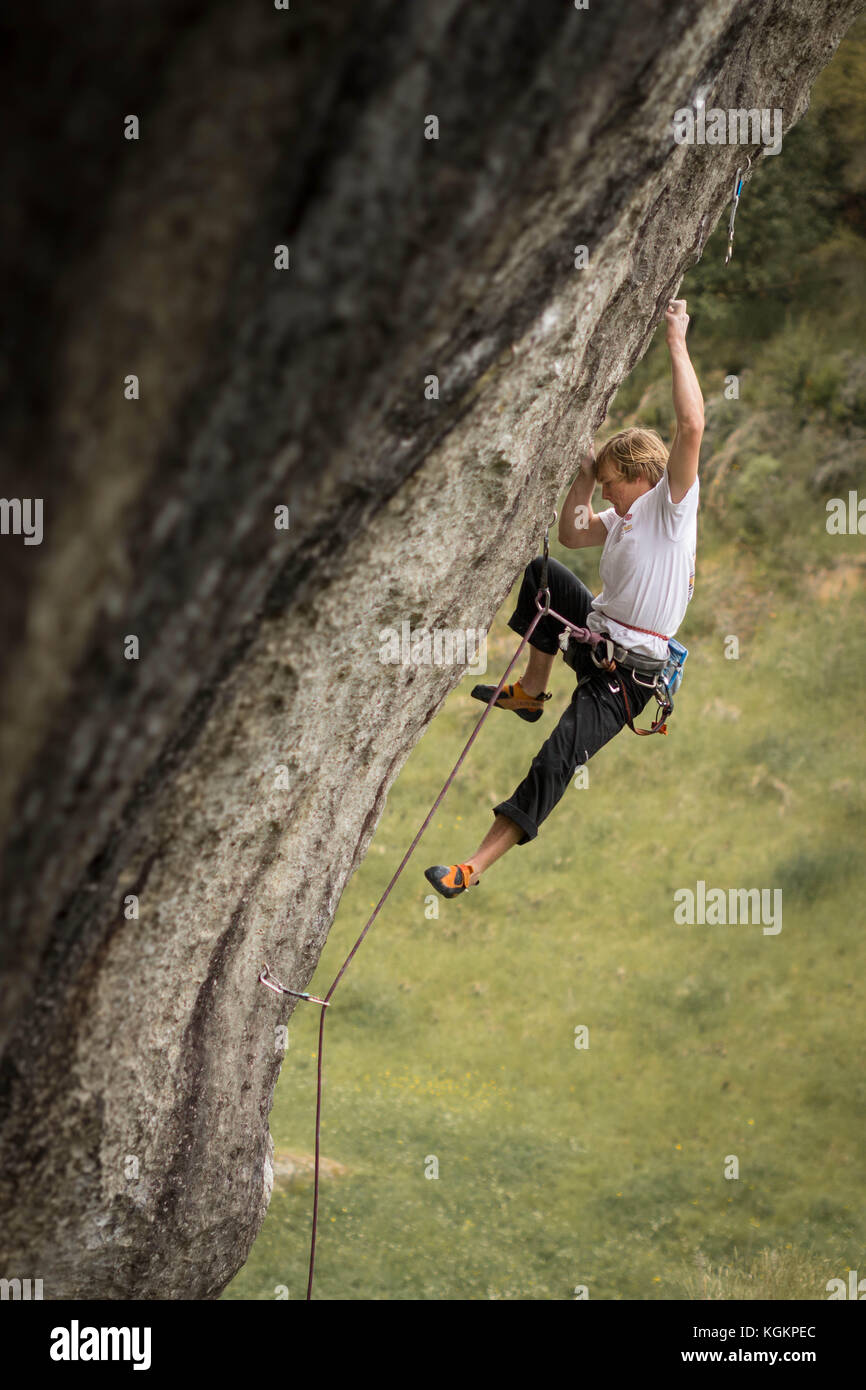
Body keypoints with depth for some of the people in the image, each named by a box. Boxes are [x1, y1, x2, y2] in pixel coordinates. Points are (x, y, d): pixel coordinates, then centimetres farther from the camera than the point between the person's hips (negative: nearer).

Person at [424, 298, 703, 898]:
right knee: (542, 571, 21)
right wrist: (586, 472, 15)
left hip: (628, 670, -9)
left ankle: (475, 866, -19)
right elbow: (572, 533, 28)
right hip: (592, 634, 9)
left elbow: (692, 426, -25)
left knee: (557, 759, -19)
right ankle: (533, 691, 21)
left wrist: (677, 341, -22)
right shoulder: (624, 518, 13)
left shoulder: (673, 505, -12)